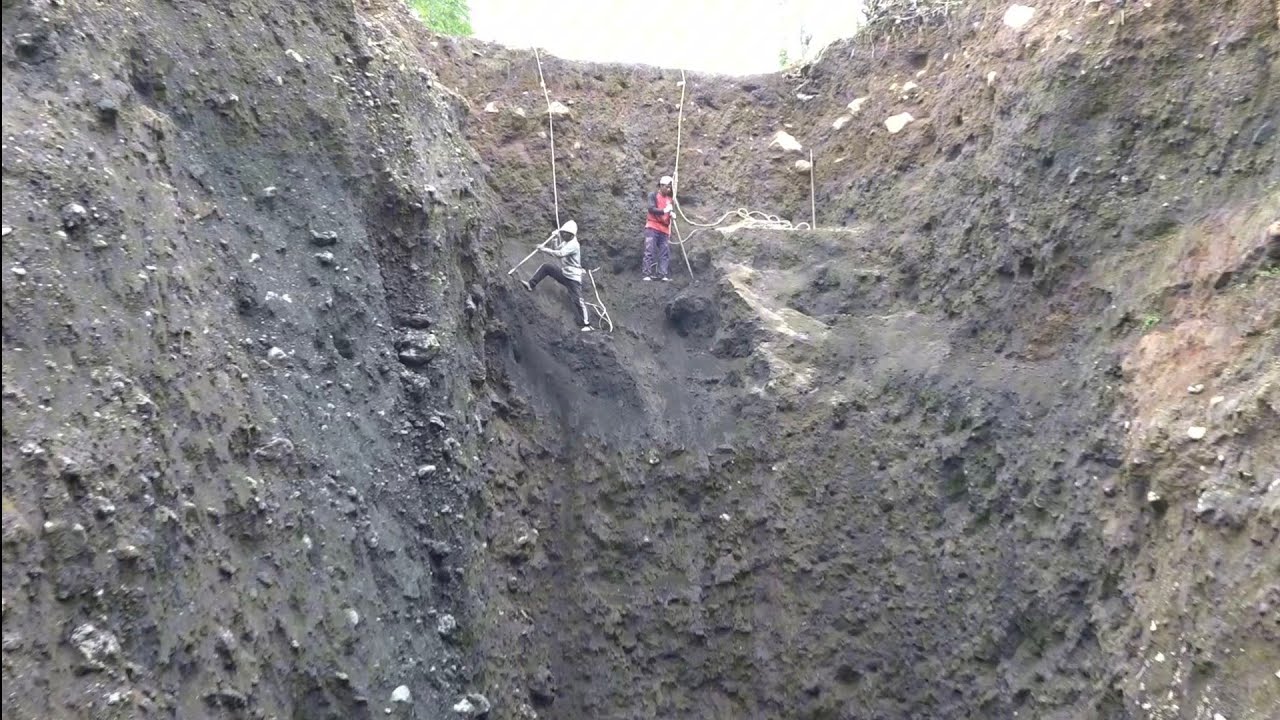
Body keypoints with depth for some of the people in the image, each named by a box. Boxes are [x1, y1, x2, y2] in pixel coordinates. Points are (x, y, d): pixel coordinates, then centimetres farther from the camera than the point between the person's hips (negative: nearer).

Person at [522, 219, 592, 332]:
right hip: (564, 273, 9)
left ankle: (586, 324, -8)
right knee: (546, 267, 1)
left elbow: (560, 254, -33)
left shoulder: (573, 245, -22)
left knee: (577, 300, -11)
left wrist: (544, 249, -28)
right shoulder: (565, 243, 9)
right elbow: (556, 251, 14)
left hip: (573, 277, -9)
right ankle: (531, 285, 7)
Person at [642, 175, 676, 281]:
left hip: (664, 229, 5)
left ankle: (662, 275, -3)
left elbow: (672, 213, 12)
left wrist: (673, 213, -14)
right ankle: (648, 274, -11)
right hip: (652, 227, -5)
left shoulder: (670, 200, 15)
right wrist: (664, 210, -28)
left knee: (665, 253, -2)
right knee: (650, 251, -9)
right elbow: (651, 208, -12)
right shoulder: (653, 196, 3)